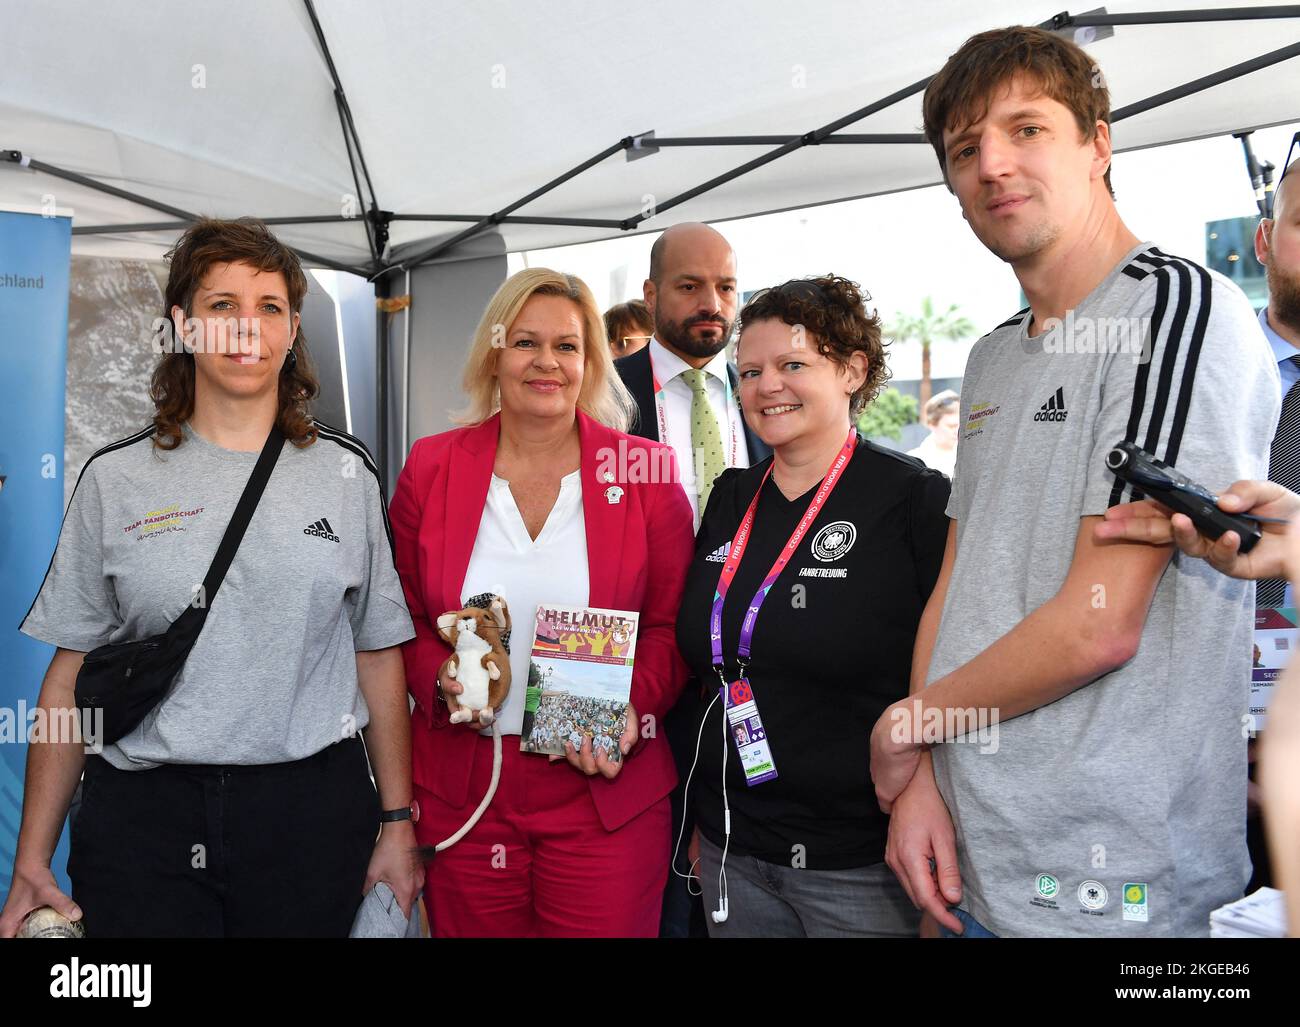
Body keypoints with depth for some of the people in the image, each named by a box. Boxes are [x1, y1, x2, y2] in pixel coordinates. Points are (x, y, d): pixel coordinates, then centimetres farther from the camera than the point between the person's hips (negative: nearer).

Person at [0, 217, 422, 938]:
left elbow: (378, 655, 5)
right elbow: (72, 676, 3)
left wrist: (398, 825, 4)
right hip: (141, 815, 0)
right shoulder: (115, 479, 2)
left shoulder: (346, 473, 3)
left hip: (312, 806, 1)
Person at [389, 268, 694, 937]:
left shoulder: (645, 471, -2)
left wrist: (634, 706, -15)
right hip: (461, 793, 2)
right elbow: (401, 618, 8)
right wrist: (440, 677, -11)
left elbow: (672, 625, 2)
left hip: (606, 791, -1)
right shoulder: (431, 468, 2)